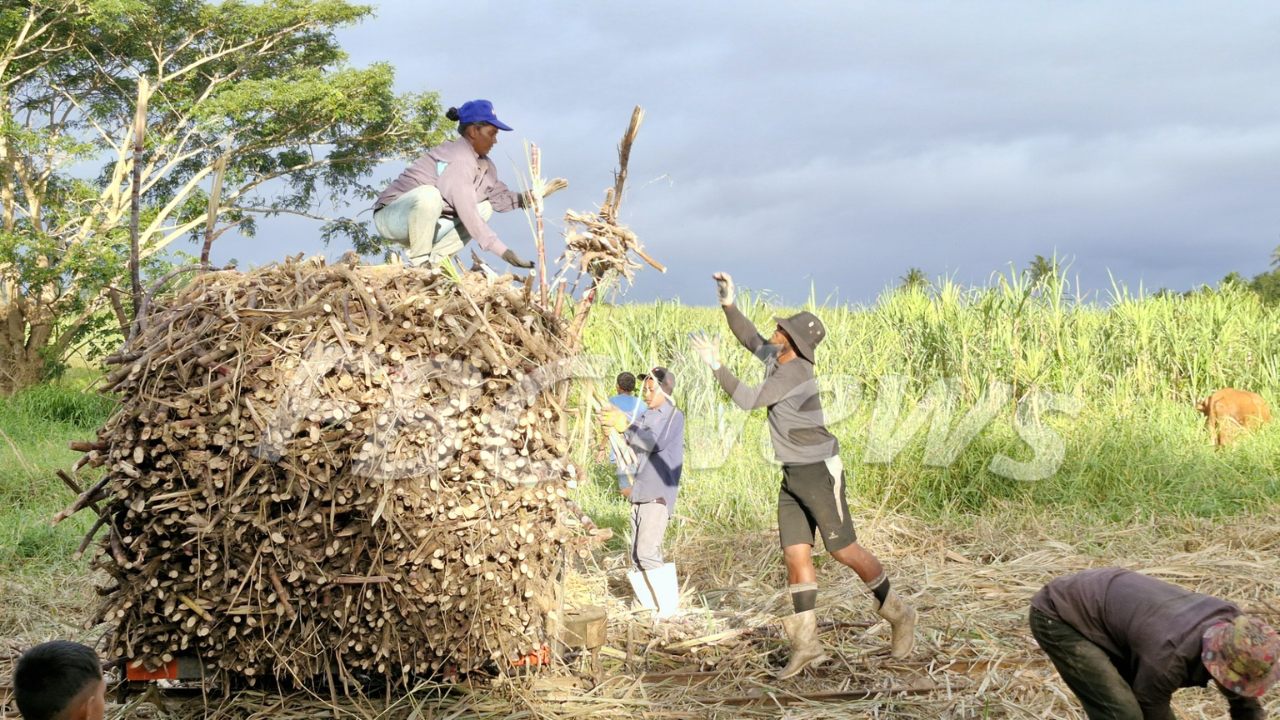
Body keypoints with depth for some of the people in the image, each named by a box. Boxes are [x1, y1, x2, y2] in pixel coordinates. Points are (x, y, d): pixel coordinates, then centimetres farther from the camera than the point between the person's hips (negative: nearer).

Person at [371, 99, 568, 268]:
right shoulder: (458, 158, -25)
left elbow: (500, 199, 4)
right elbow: (467, 213, -30)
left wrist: (536, 194, -8)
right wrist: (502, 251, -31)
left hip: (425, 222, 9)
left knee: (484, 208, 2)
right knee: (428, 194, -38)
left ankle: (434, 261, -4)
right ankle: (419, 263, -21)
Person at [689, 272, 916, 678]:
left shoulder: (794, 372, -20)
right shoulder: (776, 357, 7)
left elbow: (748, 400, -20)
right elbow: (750, 338, 26)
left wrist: (716, 365, -16)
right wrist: (728, 305, 14)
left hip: (819, 470, -9)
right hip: (792, 476, 9)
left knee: (844, 550, -2)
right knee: (795, 554, 3)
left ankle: (897, 615, 15)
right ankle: (806, 645, 3)